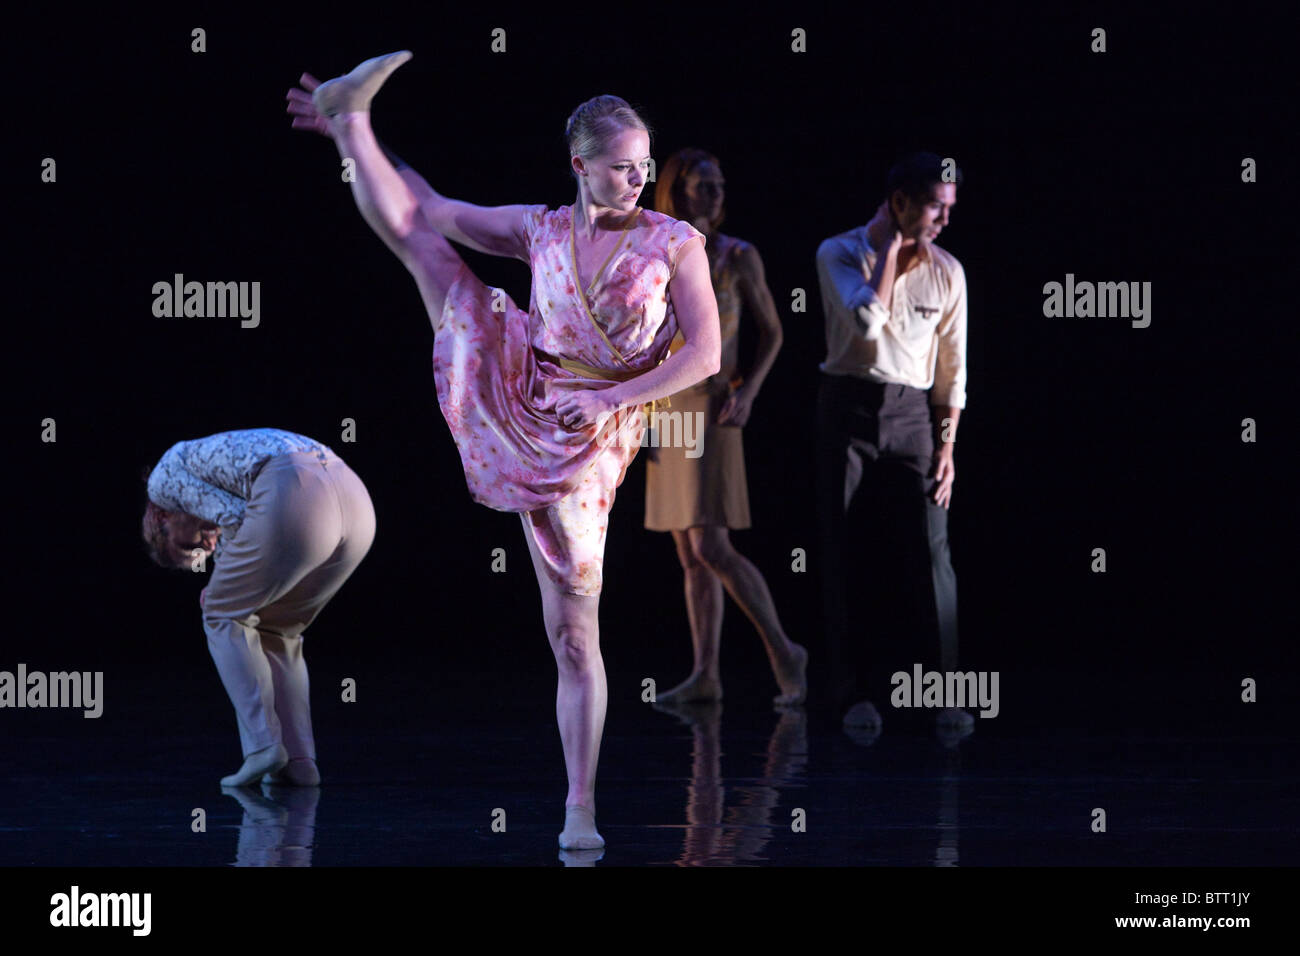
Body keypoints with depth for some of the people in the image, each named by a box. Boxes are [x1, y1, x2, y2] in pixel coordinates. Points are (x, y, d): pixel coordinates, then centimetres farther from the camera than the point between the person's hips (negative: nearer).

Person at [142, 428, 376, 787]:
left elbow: (234, 518, 6)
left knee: (223, 615, 14)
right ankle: (298, 760, 16)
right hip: (357, 502, 7)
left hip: (296, 501, -7)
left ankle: (263, 747, 1)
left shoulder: (164, 478, 20)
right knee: (277, 632, 25)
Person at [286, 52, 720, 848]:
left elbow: (705, 355, -8)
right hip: (513, 392, 3)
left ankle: (581, 810, 1)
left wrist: (611, 398, -17)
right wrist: (343, 133, 11)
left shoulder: (675, 243, -6)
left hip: (587, 442, -3)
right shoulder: (543, 230, 4)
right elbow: (439, 216, 12)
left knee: (575, 634, -4)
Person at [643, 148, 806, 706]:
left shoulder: (738, 257, -3)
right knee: (691, 557, 6)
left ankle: (783, 653, -2)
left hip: (711, 415, -5)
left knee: (711, 550, -14)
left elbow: (772, 331, 3)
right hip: (666, 415, 5)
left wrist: (748, 391, -11)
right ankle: (705, 676, 9)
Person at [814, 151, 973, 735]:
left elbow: (952, 368, 8)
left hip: (912, 414, 1)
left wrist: (946, 446, 2)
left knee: (929, 551, -8)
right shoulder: (839, 254, -3)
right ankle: (854, 692, 5)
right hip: (849, 408, -1)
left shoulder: (946, 272, 5)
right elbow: (866, 320, -21)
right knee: (845, 553, -1)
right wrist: (891, 248, -12)